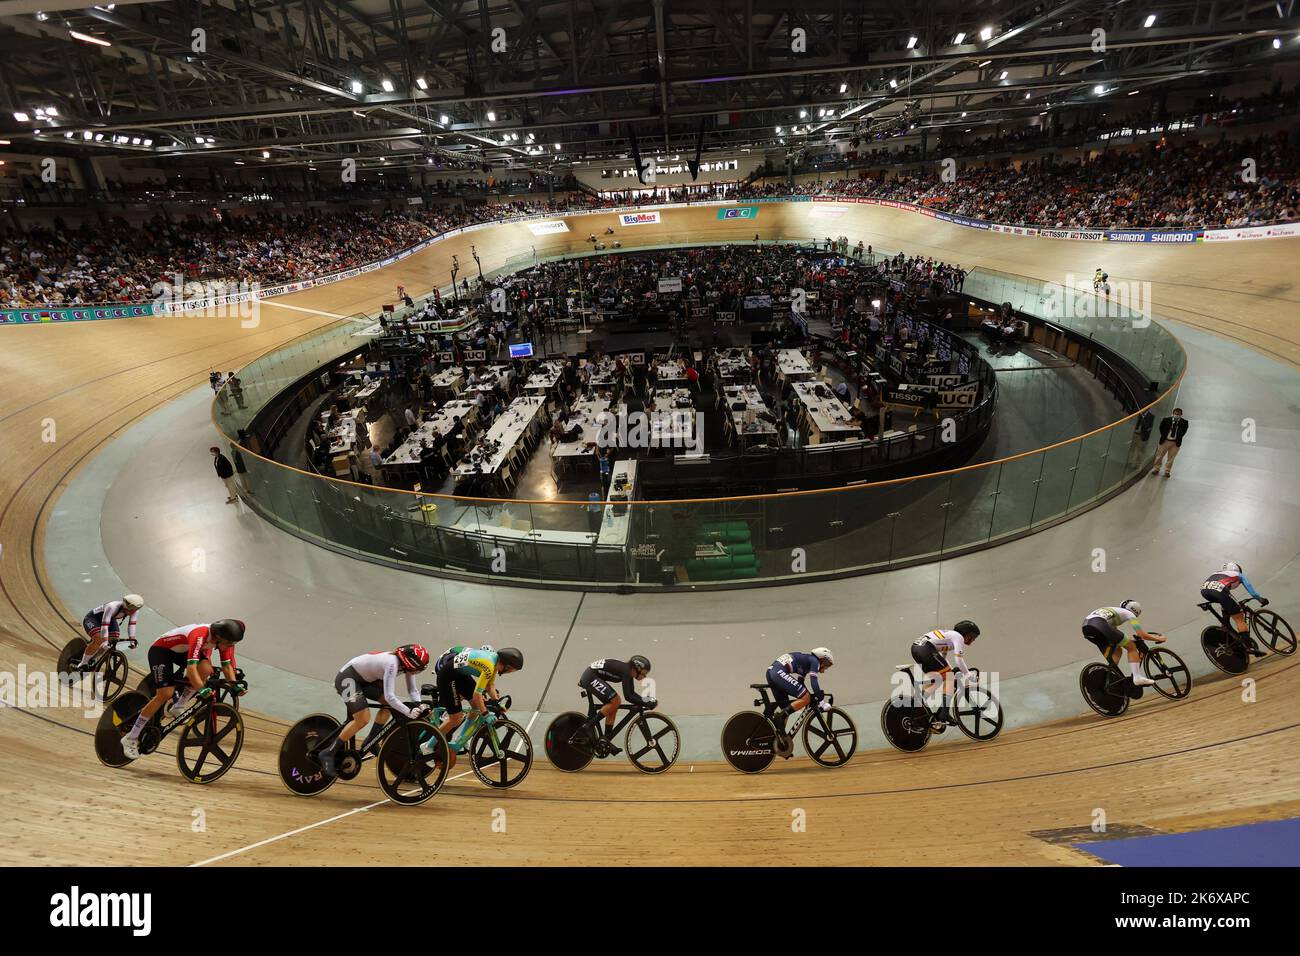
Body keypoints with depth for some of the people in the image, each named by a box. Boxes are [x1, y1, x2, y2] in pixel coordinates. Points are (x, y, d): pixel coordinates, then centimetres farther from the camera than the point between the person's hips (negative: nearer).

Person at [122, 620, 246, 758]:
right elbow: (191, 669, -46)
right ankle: (131, 738, -3)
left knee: (206, 669, -23)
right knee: (165, 694, -18)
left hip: (183, 651, 6)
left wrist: (234, 685, -23)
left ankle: (178, 708, -3)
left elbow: (227, 664, -10)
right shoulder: (199, 635, -39)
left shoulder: (224, 639, -18)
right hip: (161, 649, -6)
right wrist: (202, 690, -54)